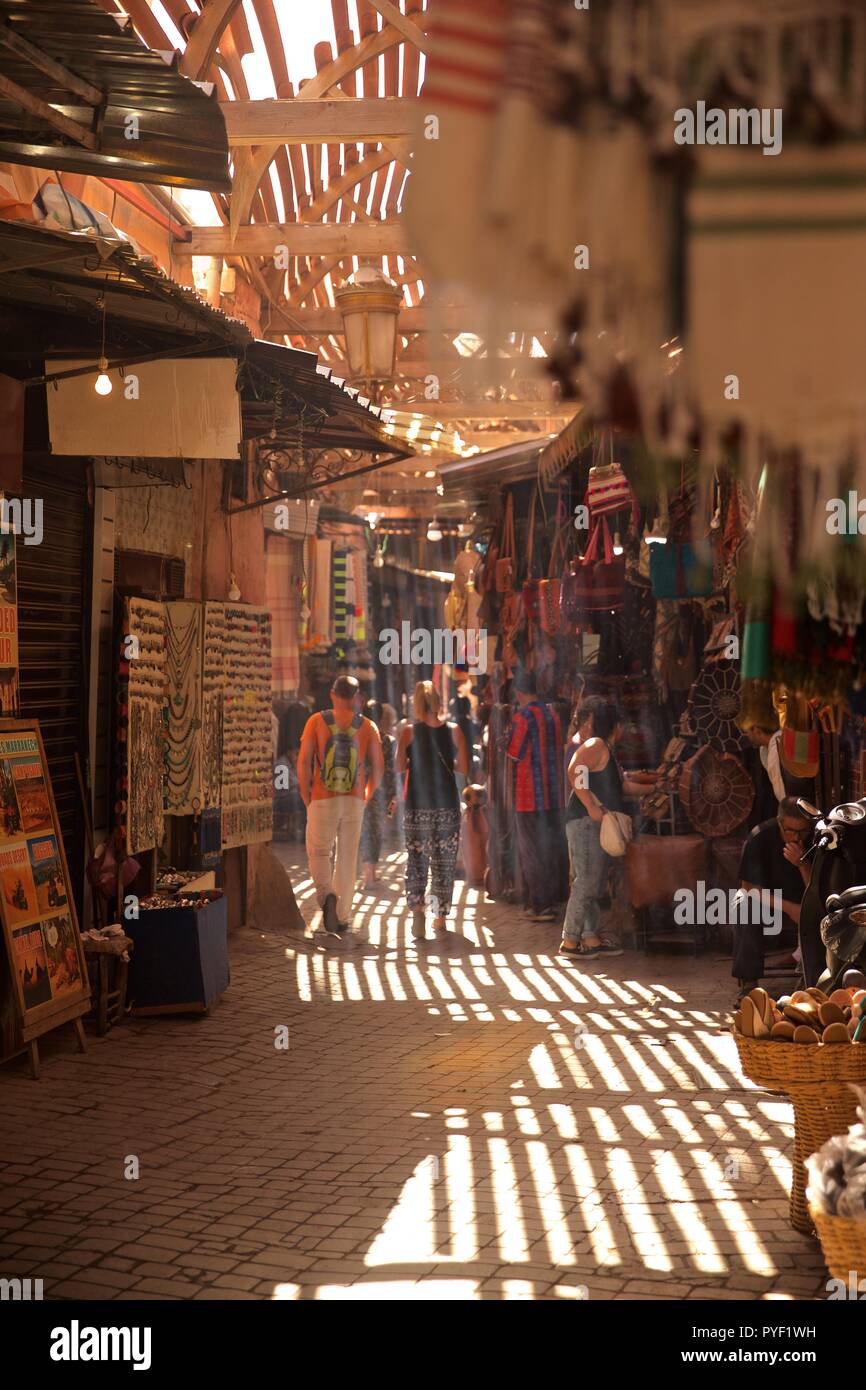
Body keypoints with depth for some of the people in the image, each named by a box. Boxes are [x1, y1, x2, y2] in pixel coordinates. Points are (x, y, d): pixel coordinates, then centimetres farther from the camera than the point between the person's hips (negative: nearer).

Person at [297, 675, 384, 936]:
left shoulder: (317, 721, 0)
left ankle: (326, 894, -12)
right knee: (347, 858, 10)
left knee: (318, 851, 14)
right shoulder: (367, 726, 3)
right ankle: (342, 917, 13)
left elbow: (304, 761, -6)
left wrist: (306, 797, 3)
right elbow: (378, 767, 0)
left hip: (322, 799, -1)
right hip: (354, 801, 1)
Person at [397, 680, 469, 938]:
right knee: (444, 861, 10)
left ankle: (417, 907, -19)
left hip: (418, 805, -1)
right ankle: (440, 916, 15)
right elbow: (463, 766, -2)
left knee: (416, 859, 3)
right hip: (447, 804, 1)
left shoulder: (410, 731, -4)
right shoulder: (453, 730, 0)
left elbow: (400, 765, -10)